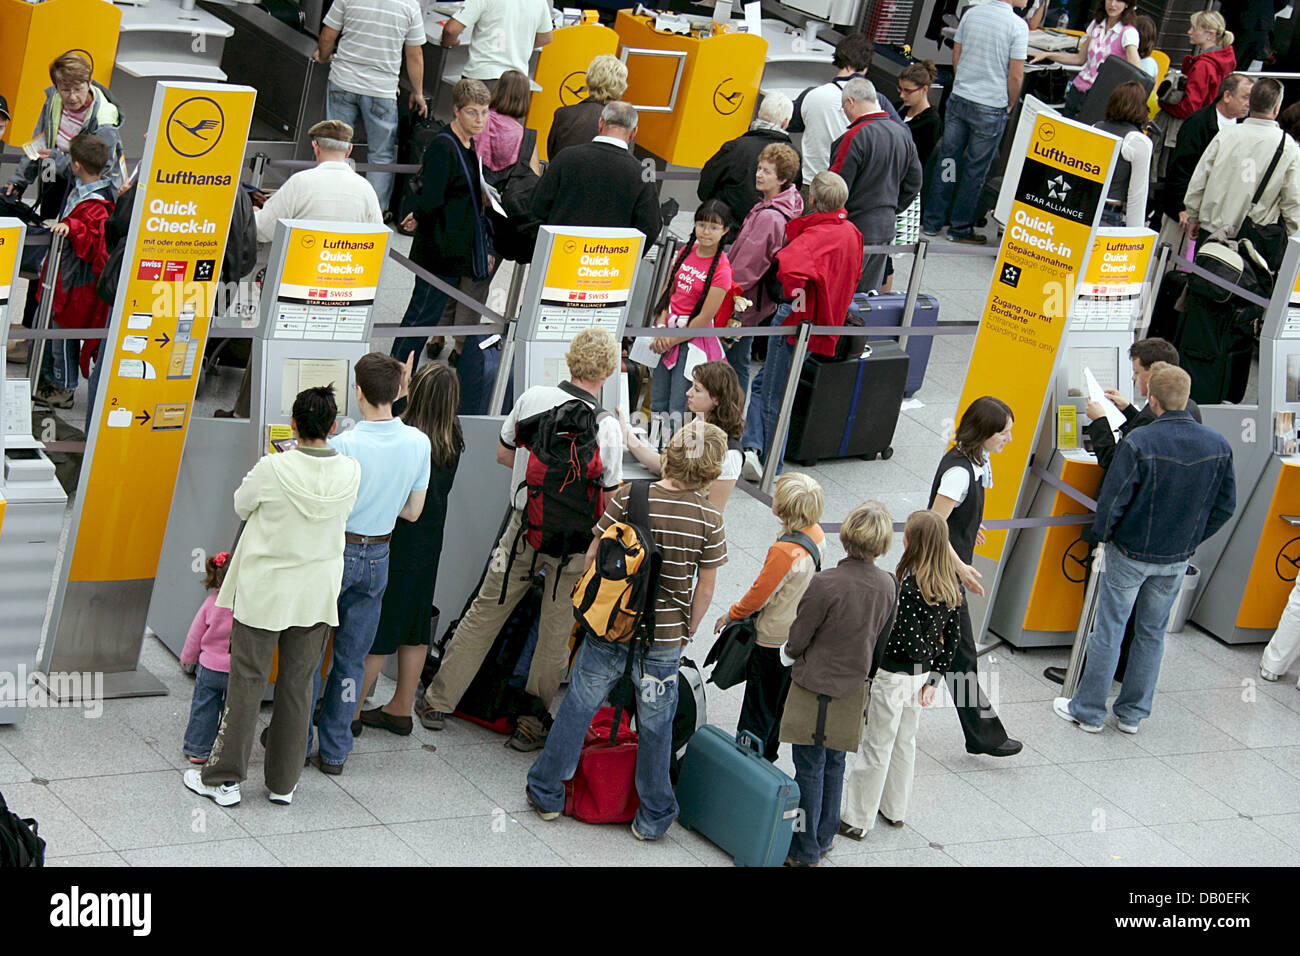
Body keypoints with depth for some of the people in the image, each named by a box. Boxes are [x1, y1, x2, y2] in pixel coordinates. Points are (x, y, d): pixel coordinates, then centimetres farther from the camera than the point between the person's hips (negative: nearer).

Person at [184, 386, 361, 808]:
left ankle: (224, 778, 13)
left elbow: (241, 506, -1)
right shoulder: (350, 473, -10)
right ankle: (284, 782, 21)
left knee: (247, 682, 6)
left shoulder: (273, 469, -19)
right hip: (317, 594, 3)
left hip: (264, 592, -3)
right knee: (297, 685, 13)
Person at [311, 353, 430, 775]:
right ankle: (334, 752, 20)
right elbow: (412, 511, 3)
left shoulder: (342, 446, -22)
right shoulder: (419, 443, -7)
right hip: (378, 557, 4)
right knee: (352, 658, 14)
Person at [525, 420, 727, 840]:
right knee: (655, 725, 16)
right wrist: (687, 632, 13)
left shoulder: (627, 498, -10)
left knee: (578, 707, 17)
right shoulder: (710, 520, -9)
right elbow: (704, 591, -2)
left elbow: (592, 557, -3)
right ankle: (653, 817, 26)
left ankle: (546, 793, 29)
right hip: (664, 638, 0)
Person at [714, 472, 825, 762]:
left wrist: (730, 615, -3)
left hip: (773, 641, -9)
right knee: (778, 706, 24)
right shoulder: (816, 534, -6)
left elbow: (758, 595, -22)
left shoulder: (784, 551, -33)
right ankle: (767, 757, 38)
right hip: (798, 636, 9)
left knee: (757, 713, 6)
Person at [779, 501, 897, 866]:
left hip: (815, 688, -5)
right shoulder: (888, 585, -8)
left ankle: (805, 850, 14)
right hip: (853, 690, 5)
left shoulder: (825, 584, -25)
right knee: (834, 764, 20)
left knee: (810, 768, 5)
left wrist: (788, 654, 9)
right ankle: (824, 838, 32)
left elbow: (797, 638, -14)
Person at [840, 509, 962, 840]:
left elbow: (909, 642, -27)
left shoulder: (910, 586, -26)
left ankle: (857, 821, 15)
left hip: (893, 674, -7)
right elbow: (953, 637, 2)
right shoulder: (952, 583, -4)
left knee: (876, 748, 5)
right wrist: (934, 678, 8)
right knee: (905, 742, 24)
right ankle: (895, 810, 38)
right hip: (922, 675, 7)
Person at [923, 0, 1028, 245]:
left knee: (947, 160, 13)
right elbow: (1016, 76, -13)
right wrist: (1010, 105, 4)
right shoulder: (1018, 26, -13)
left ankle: (931, 222, 19)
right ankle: (960, 228, 15)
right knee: (975, 169, 7)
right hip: (991, 107, -5)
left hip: (959, 99, 5)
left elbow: (956, 58, 9)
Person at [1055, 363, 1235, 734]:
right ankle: (1132, 713, 25)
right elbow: (1226, 505, 3)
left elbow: (1112, 500, -19)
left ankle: (1088, 711, 17)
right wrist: (1191, 539, 14)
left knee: (1109, 631, 7)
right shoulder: (1218, 446, -7)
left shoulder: (1139, 443, -23)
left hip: (1131, 553, -4)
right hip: (1177, 560, 4)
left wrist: (1104, 535, 1)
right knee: (1152, 634, 17)